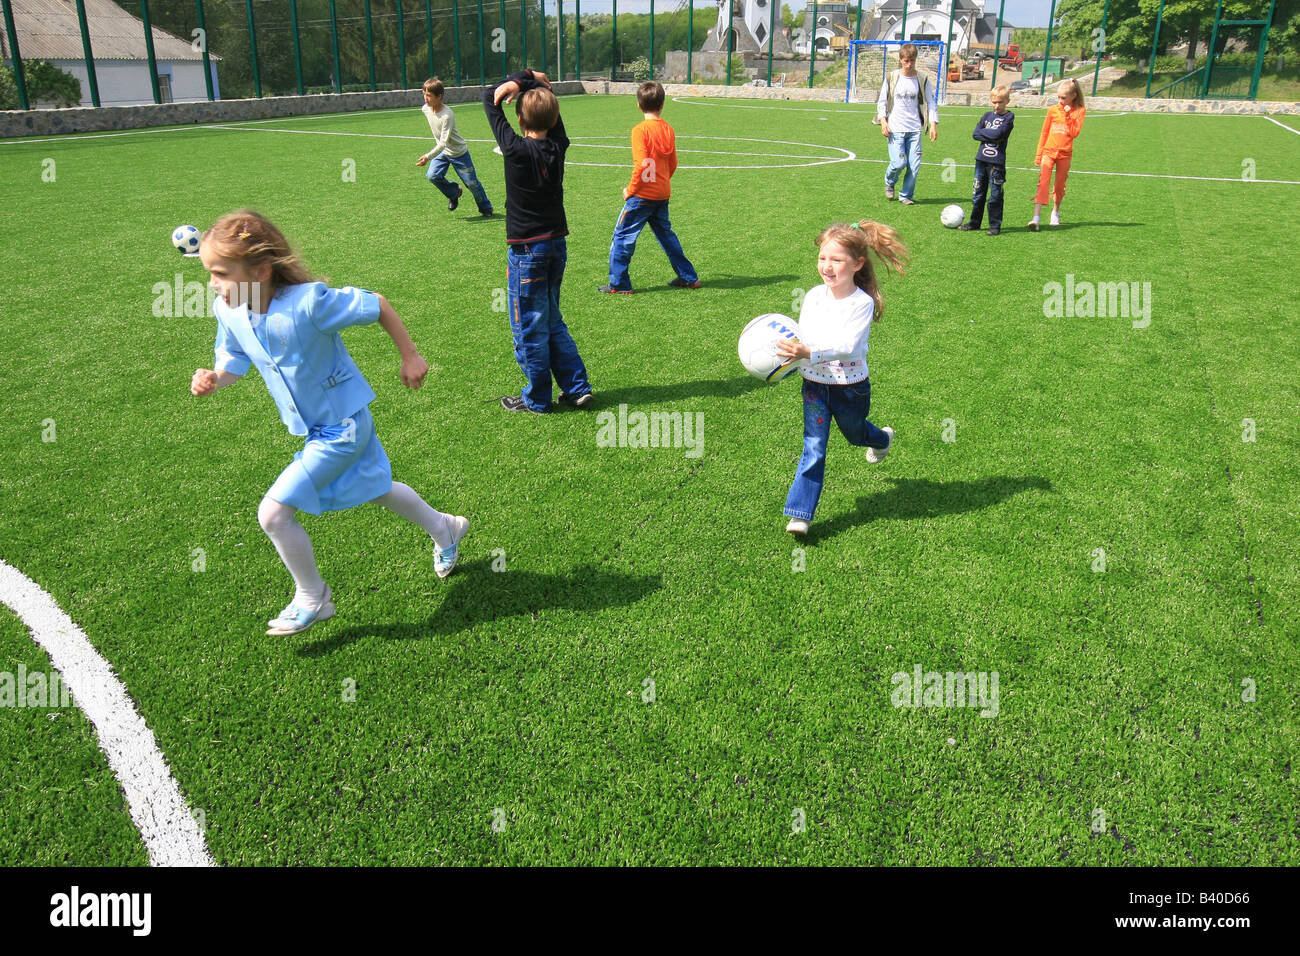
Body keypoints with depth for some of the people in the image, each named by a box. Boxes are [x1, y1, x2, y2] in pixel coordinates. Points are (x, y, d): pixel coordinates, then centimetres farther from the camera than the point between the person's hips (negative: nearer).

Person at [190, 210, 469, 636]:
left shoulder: (308, 303, -30)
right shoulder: (229, 312, -9)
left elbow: (377, 305, -19)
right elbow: (234, 361, 7)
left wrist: (410, 357, -9)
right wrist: (212, 379, -16)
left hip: (342, 428, -8)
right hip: (314, 427, 8)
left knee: (273, 512, -11)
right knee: (378, 489, 27)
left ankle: (312, 599, 13)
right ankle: (443, 529, 53)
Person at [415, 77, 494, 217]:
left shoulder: (447, 115, -32)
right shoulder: (425, 109, -10)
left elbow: (443, 143, -35)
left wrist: (428, 157, -43)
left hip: (459, 152, -6)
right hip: (442, 151, 6)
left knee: (471, 183, 3)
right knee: (432, 176, -15)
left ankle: (486, 208, 28)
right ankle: (454, 193, 13)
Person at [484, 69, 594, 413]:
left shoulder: (517, 150, -16)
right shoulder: (558, 145, -2)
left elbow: (489, 97, -4)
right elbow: (549, 101, 14)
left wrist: (521, 79, 0)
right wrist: (532, 83, -3)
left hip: (527, 249, -6)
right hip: (557, 243, 6)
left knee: (529, 327, 5)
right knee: (552, 321, 19)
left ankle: (537, 398, 14)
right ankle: (576, 387, 18)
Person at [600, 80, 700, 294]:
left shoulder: (640, 130, -13)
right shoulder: (668, 129, 6)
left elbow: (642, 165, -20)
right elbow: (673, 164, 11)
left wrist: (630, 190, -9)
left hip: (643, 194, -7)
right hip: (663, 194, 7)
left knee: (623, 235, 2)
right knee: (666, 234, 19)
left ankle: (619, 283, 3)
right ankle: (688, 277, 24)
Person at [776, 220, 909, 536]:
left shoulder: (862, 302, -18)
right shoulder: (813, 296, -3)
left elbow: (847, 346, -30)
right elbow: (803, 337, 4)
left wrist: (809, 353, -44)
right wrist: (790, 350, -19)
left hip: (850, 387, -2)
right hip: (814, 384, 2)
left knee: (855, 433, 25)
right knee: (813, 448, -5)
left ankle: (882, 439, 62)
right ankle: (800, 513, -5)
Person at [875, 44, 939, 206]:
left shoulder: (923, 79, 5)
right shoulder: (891, 78, 3)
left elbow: (931, 103, 7)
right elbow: (882, 101, 7)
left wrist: (933, 125, -3)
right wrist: (883, 121, -6)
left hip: (914, 129, 2)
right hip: (895, 129, -2)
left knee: (915, 165, -4)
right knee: (899, 162, -13)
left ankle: (906, 195, 13)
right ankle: (889, 183, 20)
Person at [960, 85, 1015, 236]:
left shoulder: (1009, 116, -2)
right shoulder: (987, 115, 12)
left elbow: (998, 134, -17)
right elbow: (975, 134, 2)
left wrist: (983, 132, -4)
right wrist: (991, 136, -10)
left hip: (997, 162, -5)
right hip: (981, 159, 5)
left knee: (995, 195, 0)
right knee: (978, 192, 10)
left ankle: (995, 225, 7)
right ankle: (975, 222, 20)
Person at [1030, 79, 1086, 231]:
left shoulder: (1079, 111, -1)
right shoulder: (1053, 110, 3)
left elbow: (1074, 133, -10)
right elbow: (1044, 132, 10)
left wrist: (1068, 115, -16)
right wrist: (1038, 155, 11)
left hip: (1065, 154, 0)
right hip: (1048, 151, 0)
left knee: (1060, 185, 10)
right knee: (1043, 183, -15)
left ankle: (1055, 213, 32)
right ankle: (1036, 218, -23)